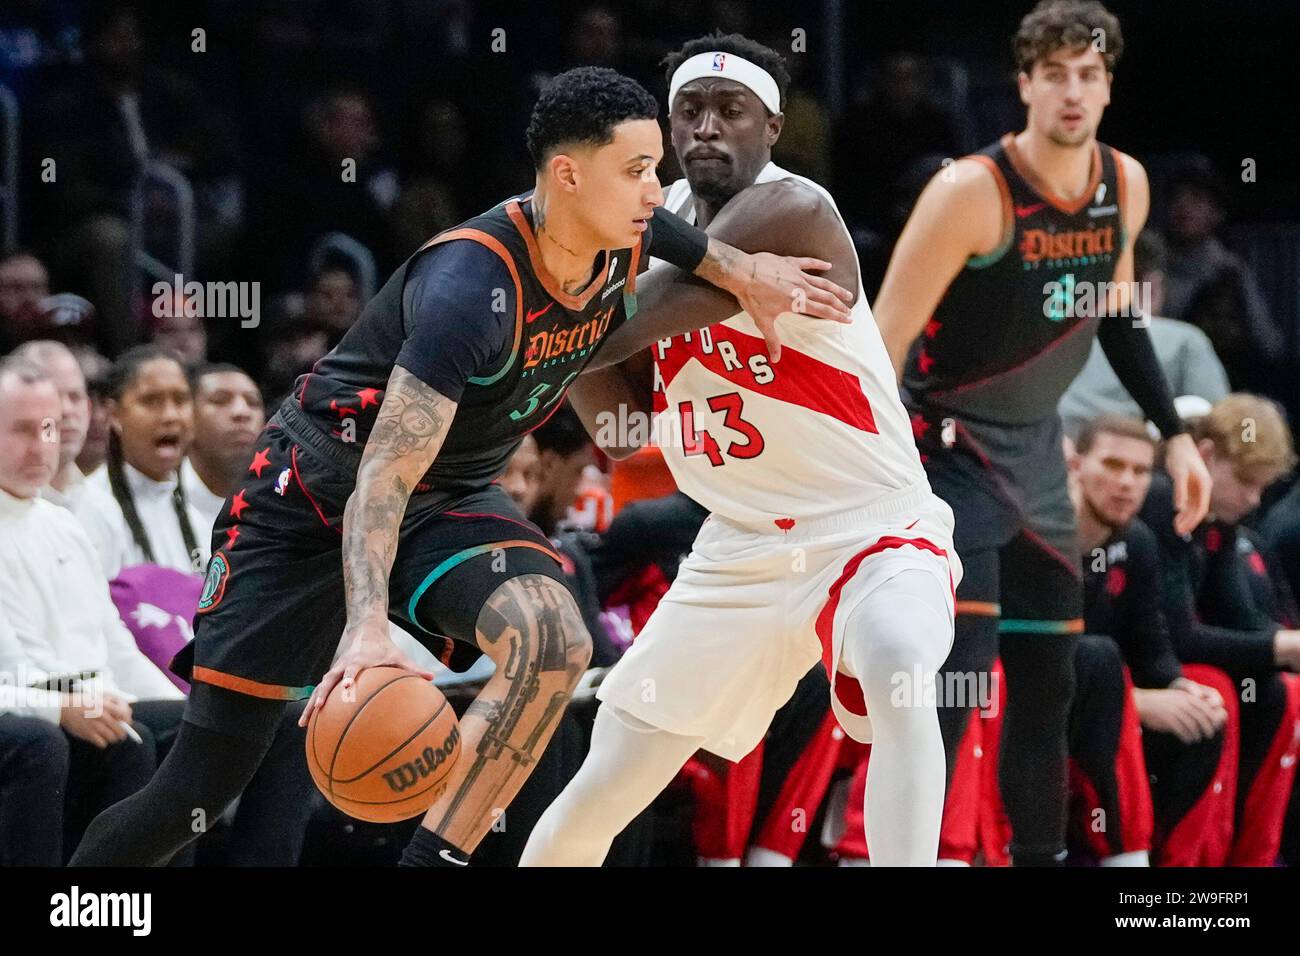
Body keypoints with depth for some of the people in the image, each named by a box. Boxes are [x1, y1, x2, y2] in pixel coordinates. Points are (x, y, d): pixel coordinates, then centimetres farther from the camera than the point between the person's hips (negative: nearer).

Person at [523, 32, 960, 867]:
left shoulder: (791, 213, -19)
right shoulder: (668, 214, 7)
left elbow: (645, 320, -23)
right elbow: (623, 419, 8)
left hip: (871, 528, -7)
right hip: (742, 550, 7)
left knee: (897, 672, -40)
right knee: (594, 801, 8)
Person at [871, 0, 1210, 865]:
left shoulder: (1126, 186, 0)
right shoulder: (973, 191, -22)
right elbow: (884, 342, -20)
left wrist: (1175, 434, 15)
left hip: (1037, 448, 7)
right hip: (951, 448, -7)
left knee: (1048, 684, 11)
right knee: (958, 680, -17)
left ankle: (1042, 855, 23)